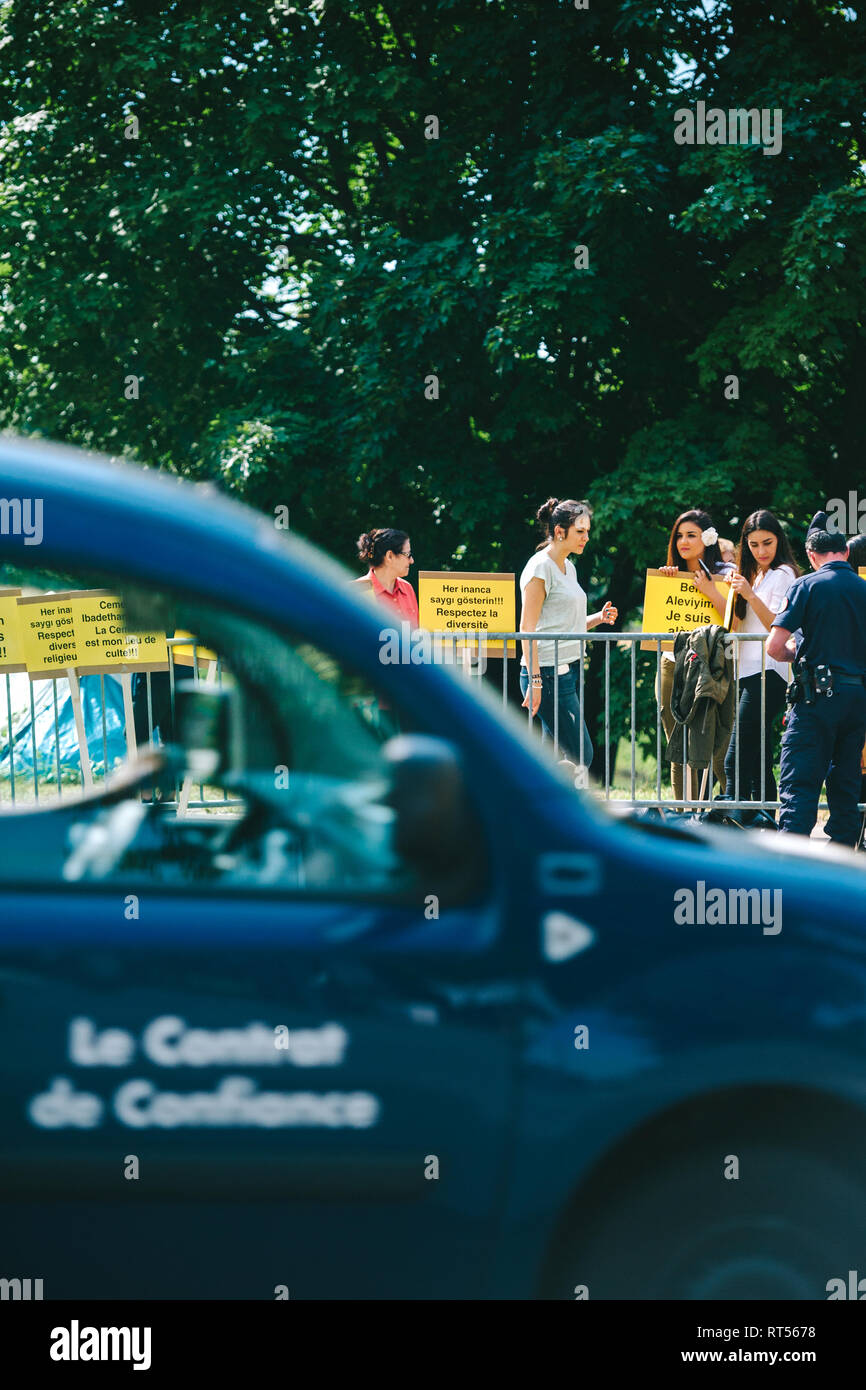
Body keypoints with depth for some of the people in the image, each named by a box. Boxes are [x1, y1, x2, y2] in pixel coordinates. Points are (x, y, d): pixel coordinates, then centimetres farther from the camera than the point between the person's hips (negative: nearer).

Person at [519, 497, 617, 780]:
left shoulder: (568, 568, 17)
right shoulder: (540, 567, -9)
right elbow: (527, 628, -14)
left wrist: (598, 618, 5)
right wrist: (535, 681, -20)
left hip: (569, 670, 9)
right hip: (548, 672, -9)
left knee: (557, 758, 6)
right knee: (580, 756, -11)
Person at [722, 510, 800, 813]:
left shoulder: (782, 574, -4)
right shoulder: (752, 574, 21)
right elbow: (737, 624, 21)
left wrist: (751, 596, -23)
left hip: (768, 673, -9)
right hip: (748, 674, 9)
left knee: (736, 761, -17)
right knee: (758, 764, 7)